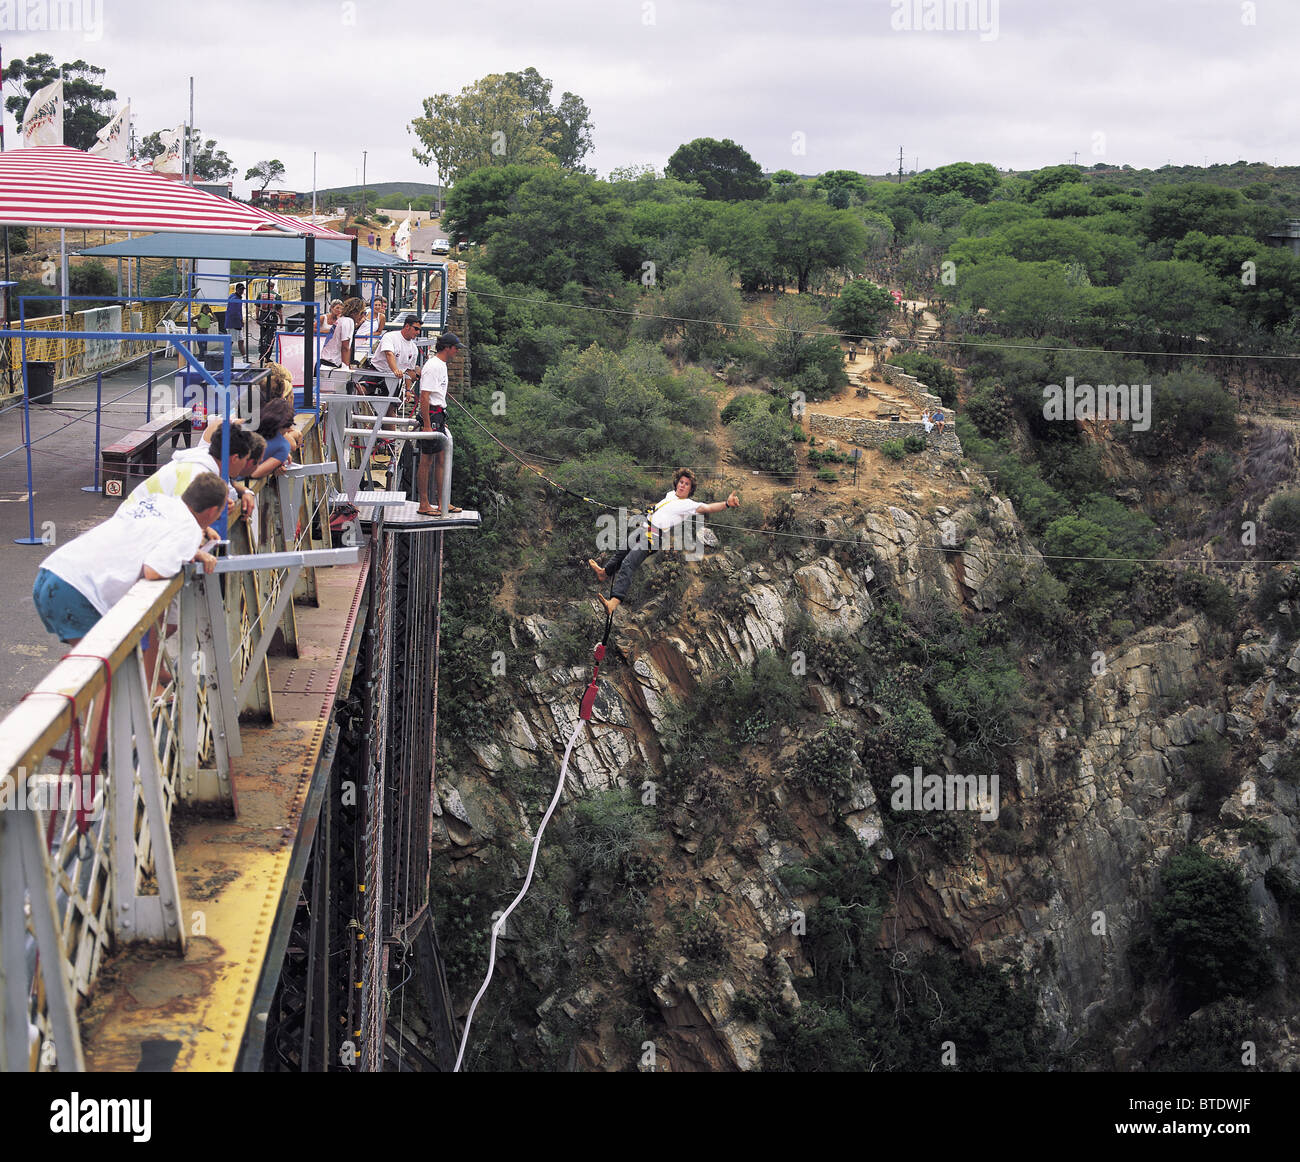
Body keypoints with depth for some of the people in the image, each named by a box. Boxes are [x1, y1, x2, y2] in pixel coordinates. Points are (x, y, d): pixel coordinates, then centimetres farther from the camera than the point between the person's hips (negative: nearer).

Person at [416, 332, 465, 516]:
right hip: (430, 416, -10)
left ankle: (443, 504, 17)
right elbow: (424, 397, -21)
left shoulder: (441, 365, 16)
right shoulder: (432, 366, -16)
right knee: (427, 460, -4)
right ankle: (424, 505, 2)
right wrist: (427, 425, -23)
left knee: (441, 460, 11)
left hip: (438, 416, 10)